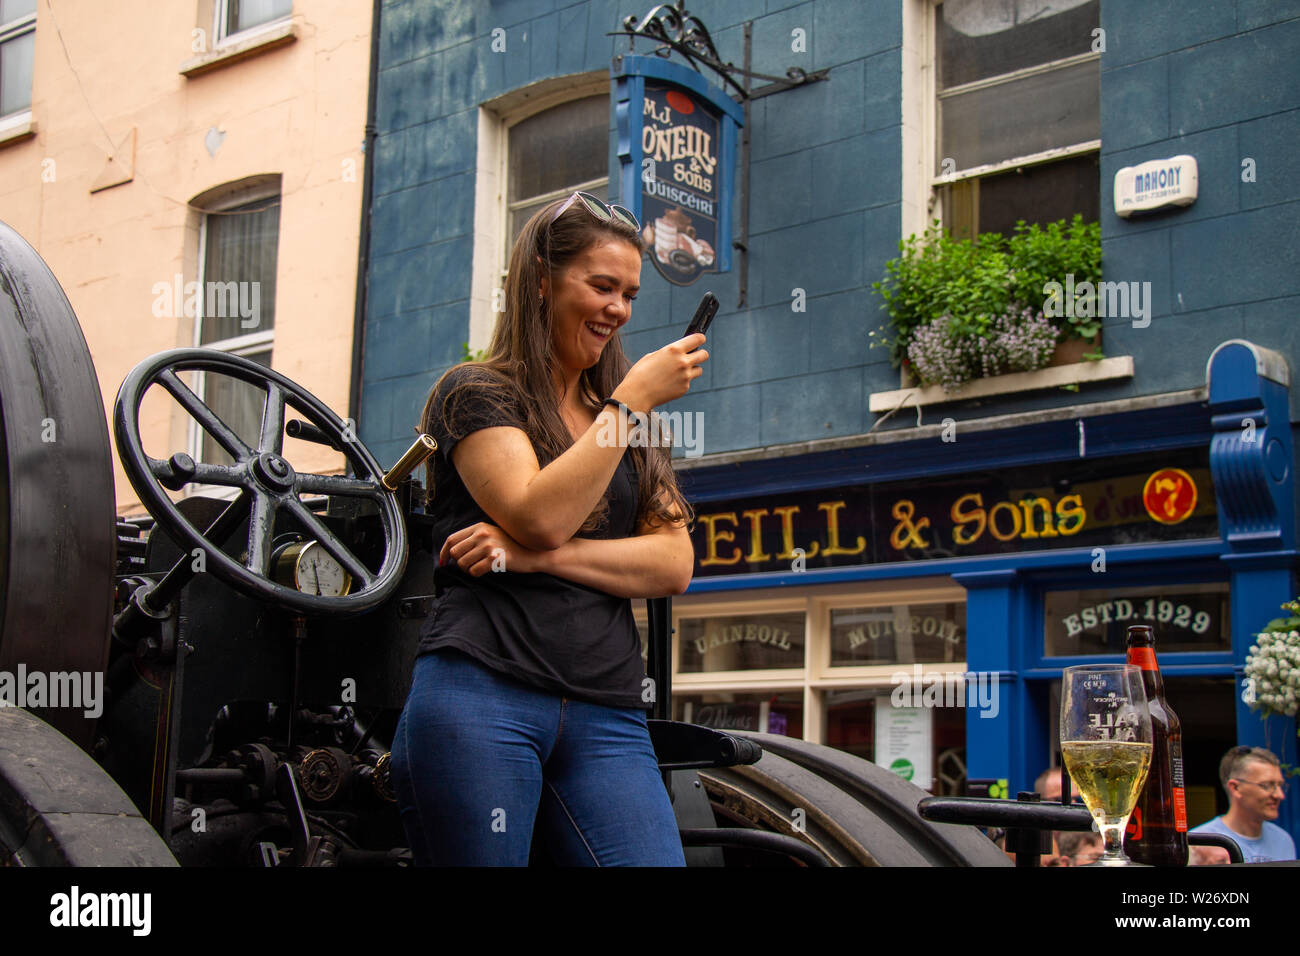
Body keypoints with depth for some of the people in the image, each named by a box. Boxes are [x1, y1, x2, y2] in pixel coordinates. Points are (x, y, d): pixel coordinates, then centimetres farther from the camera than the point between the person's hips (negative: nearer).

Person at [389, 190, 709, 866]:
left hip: (606, 718, 4)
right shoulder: (475, 393, 7)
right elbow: (539, 515, -11)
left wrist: (536, 557, -6)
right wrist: (633, 397, -5)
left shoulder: (632, 427, 23)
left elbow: (674, 565, 8)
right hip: (481, 695, -4)